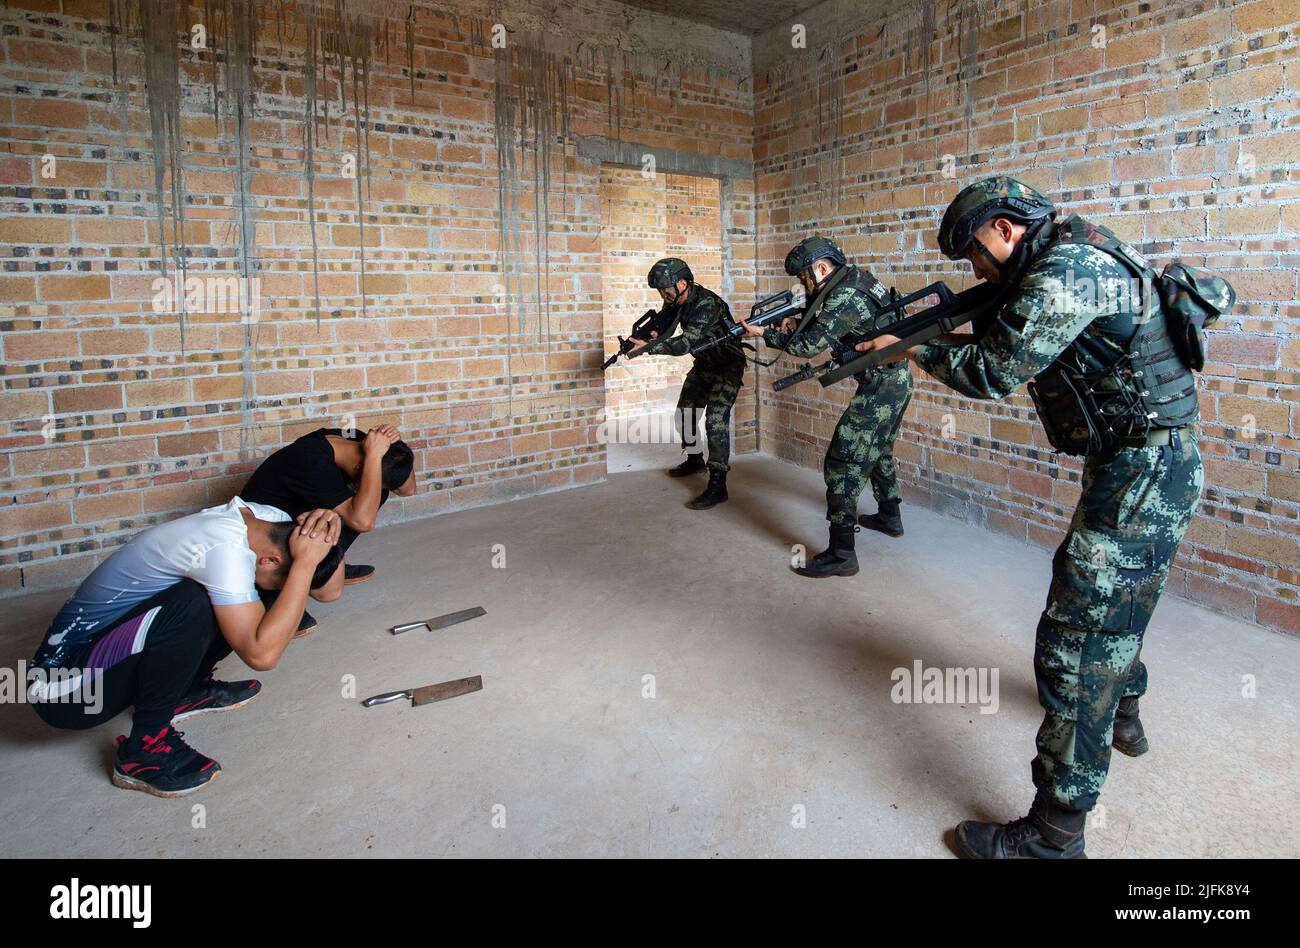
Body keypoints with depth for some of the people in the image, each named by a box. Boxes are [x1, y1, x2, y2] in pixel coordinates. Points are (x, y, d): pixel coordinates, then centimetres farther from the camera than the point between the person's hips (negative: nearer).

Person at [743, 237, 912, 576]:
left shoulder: (843, 298, -20)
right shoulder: (856, 276, 9)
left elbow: (810, 345, -17)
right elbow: (821, 331, 15)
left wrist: (765, 334, -6)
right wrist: (791, 326, -1)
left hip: (880, 389, -10)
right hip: (898, 381, 10)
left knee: (843, 465, -9)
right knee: (878, 452, 27)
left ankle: (841, 554, -8)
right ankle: (890, 517, 45)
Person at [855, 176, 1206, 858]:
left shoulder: (1066, 269, -19)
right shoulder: (1065, 260, 13)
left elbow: (994, 373, -18)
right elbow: (1013, 355, 18)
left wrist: (911, 348, -3)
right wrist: (935, 338, 6)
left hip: (1144, 472, -11)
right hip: (1134, 463, 11)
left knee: (1077, 639, -10)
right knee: (1114, 602, 29)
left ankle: (1054, 835, -1)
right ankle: (1122, 716, 53)